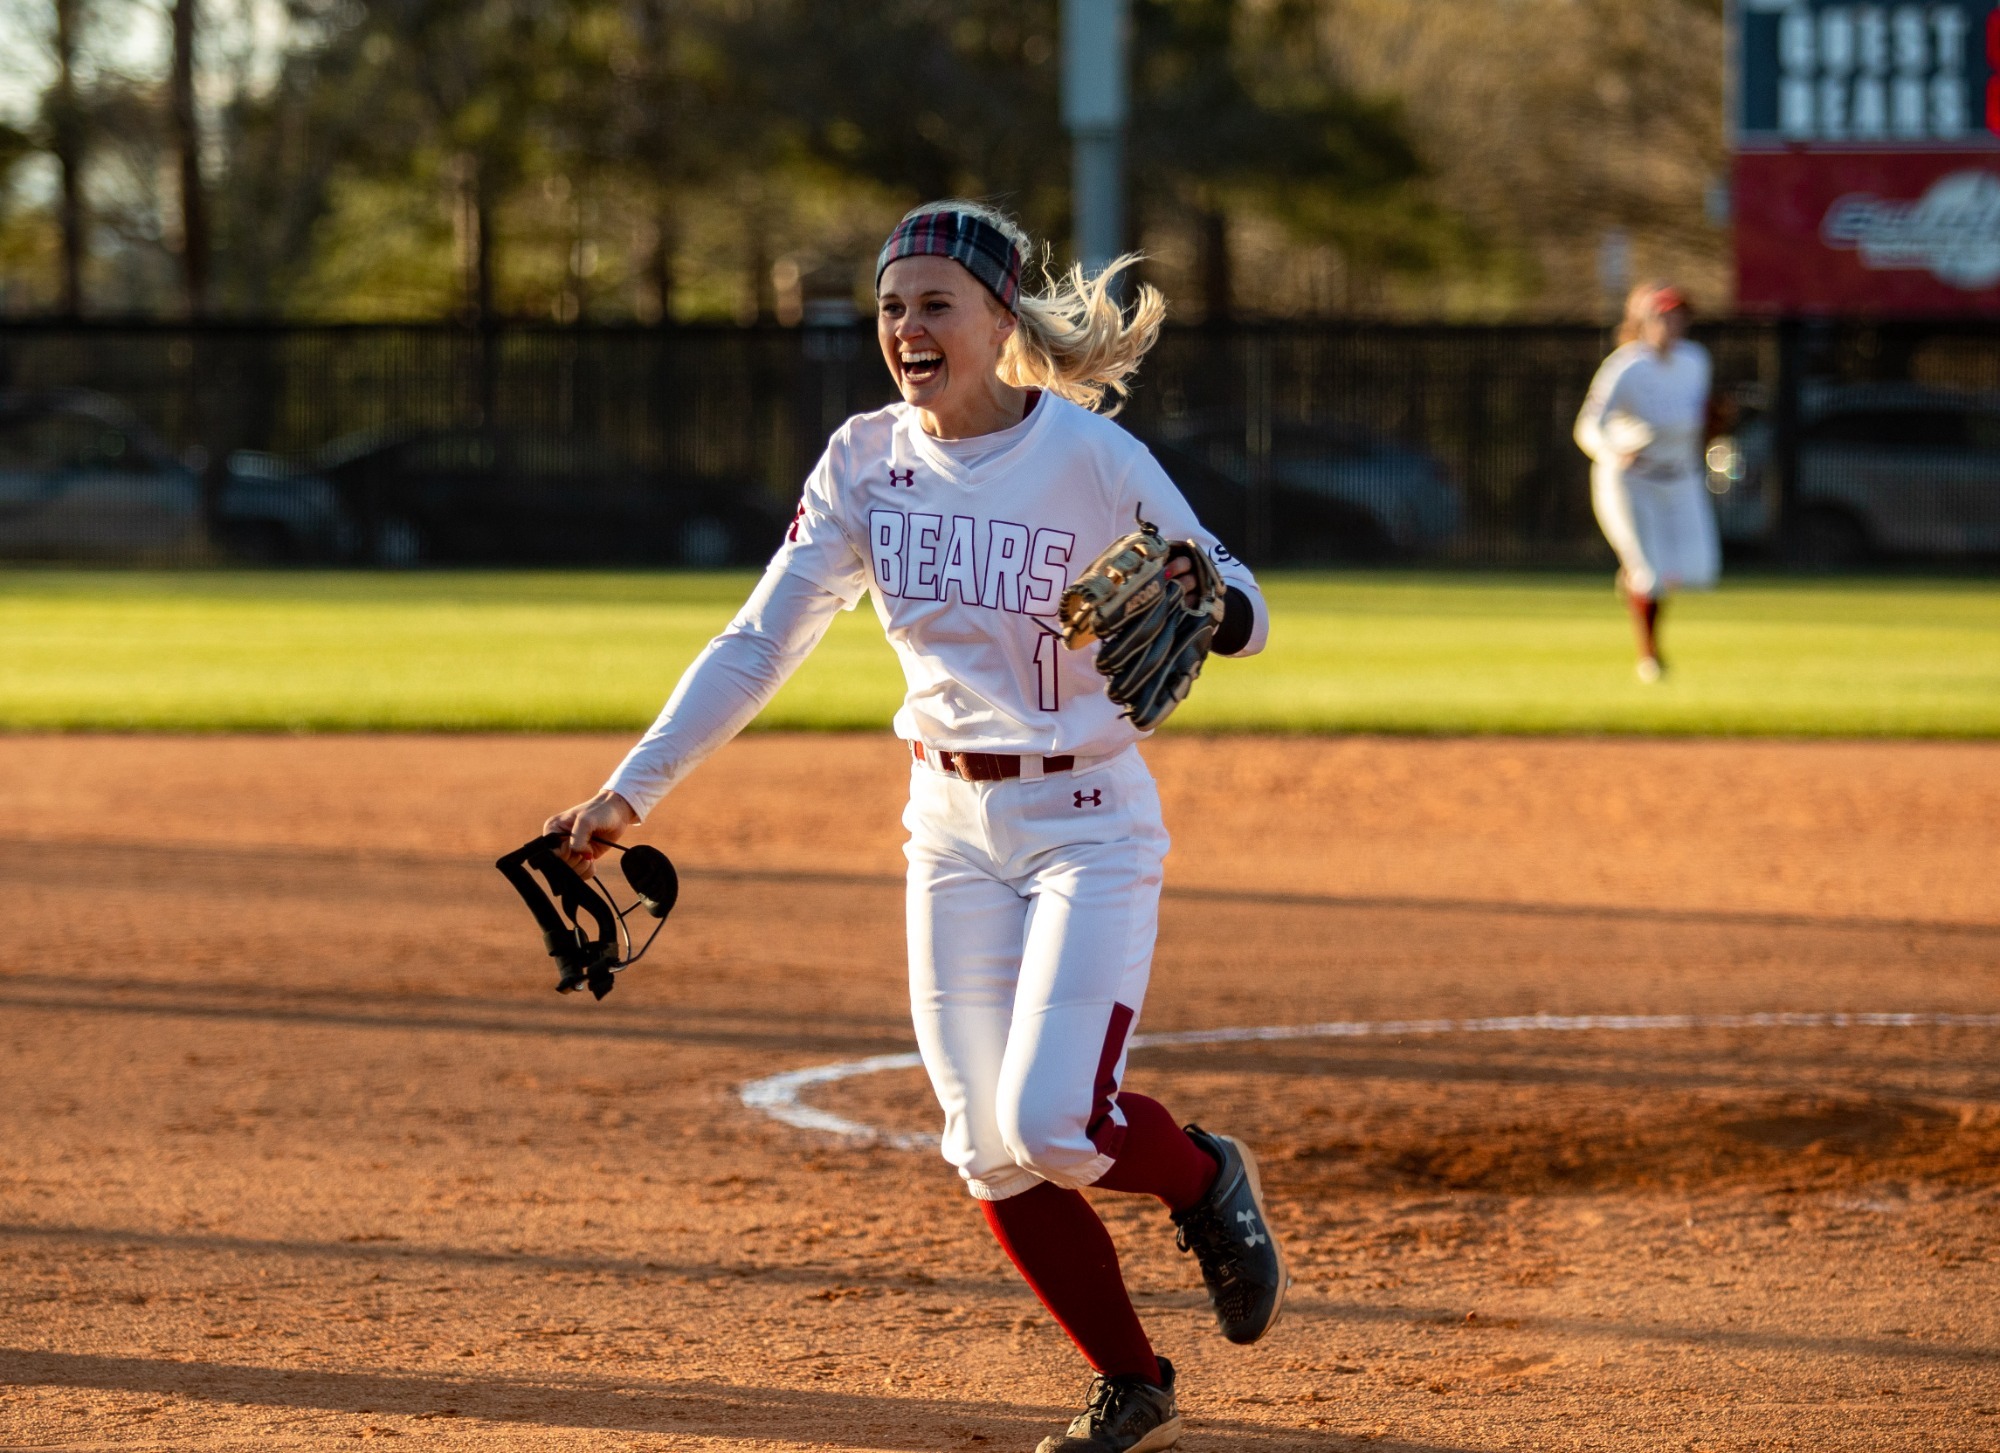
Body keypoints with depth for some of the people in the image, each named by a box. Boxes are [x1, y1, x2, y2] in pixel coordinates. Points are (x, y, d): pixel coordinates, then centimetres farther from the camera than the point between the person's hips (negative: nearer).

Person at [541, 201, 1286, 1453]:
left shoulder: (1093, 458, -15)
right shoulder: (866, 464, -3)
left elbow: (1246, 614, -9)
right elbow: (758, 647, 0)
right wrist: (630, 792, -6)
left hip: (1090, 822, -5)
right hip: (952, 830, 5)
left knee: (1051, 1123, -18)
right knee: (992, 1156, 2)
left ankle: (1207, 1178, 15)